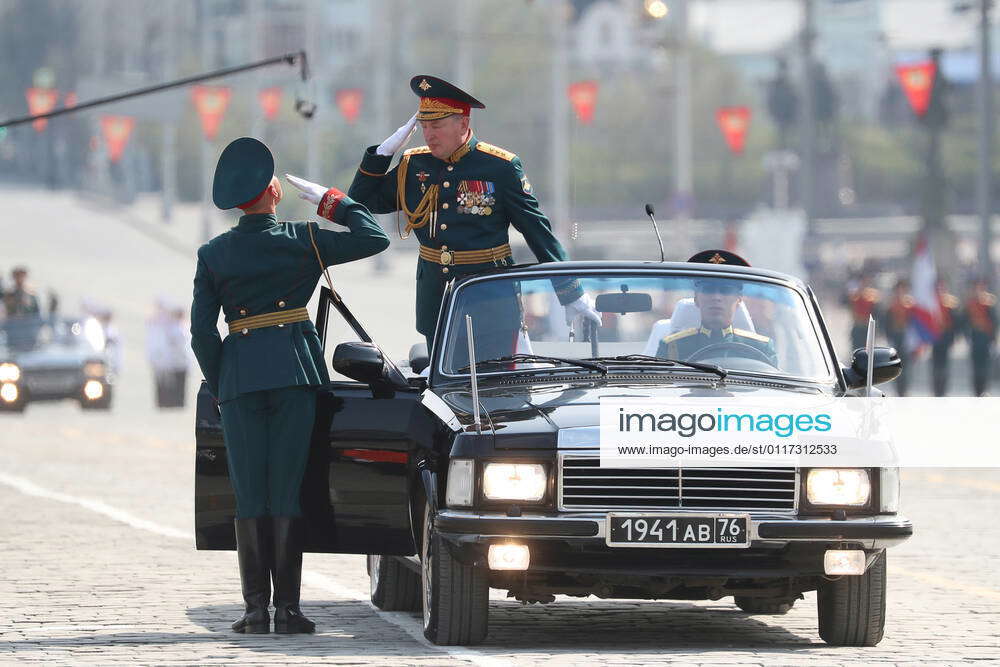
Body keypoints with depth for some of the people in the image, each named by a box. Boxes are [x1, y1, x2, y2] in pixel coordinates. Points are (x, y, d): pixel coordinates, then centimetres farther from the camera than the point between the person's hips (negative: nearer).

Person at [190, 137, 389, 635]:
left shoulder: (213, 254, 6)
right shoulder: (301, 240, -1)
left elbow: (202, 331, 2)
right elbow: (374, 239, 3)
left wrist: (219, 388, 11)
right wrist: (339, 205, 19)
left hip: (238, 373, 2)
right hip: (294, 369, -2)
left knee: (249, 494, 4)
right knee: (287, 489, -1)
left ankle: (256, 607, 0)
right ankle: (287, 607, -5)